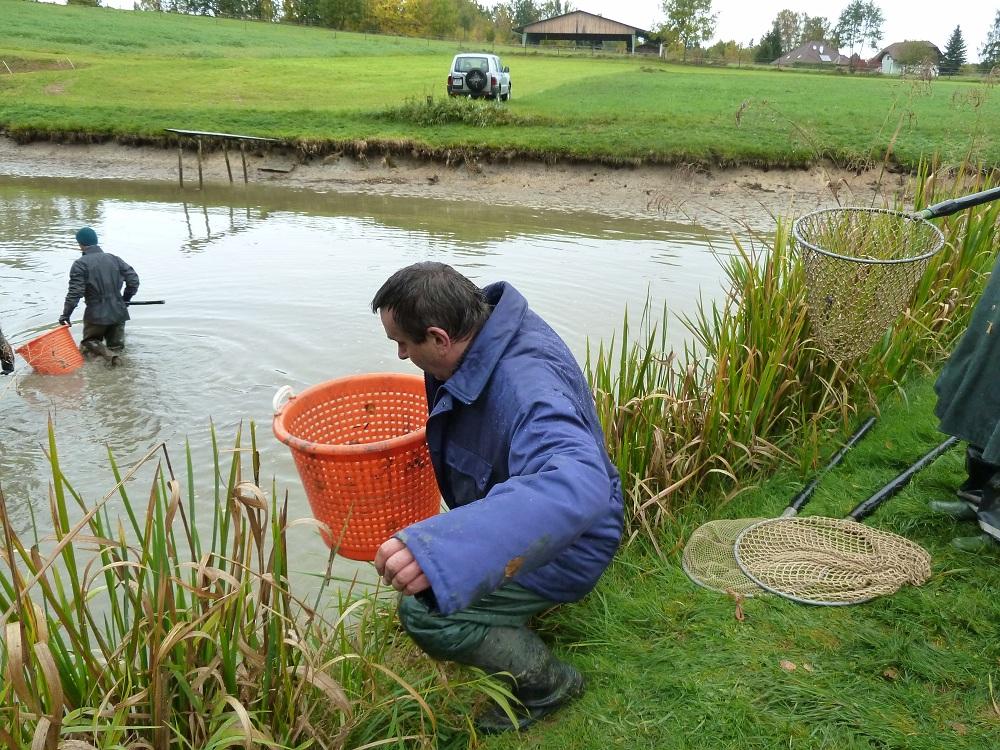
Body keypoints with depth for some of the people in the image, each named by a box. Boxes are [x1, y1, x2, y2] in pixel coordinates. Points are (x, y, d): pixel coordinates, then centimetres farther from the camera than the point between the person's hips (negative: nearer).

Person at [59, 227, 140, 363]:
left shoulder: (80, 264, -7)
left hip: (96, 315, -4)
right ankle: (115, 350, -10)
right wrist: (125, 300, 16)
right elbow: (133, 279, 3)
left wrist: (66, 315, -6)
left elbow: (75, 292, -13)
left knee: (87, 344, 15)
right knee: (116, 343, 22)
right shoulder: (114, 259, 6)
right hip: (118, 312, 4)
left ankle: (104, 351, -14)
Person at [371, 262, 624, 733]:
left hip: (564, 546, -9)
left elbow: (579, 487, -57)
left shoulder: (526, 387, -39)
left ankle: (548, 684, 2)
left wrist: (439, 547, -67)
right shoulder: (484, 328, -11)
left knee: (424, 610, -21)